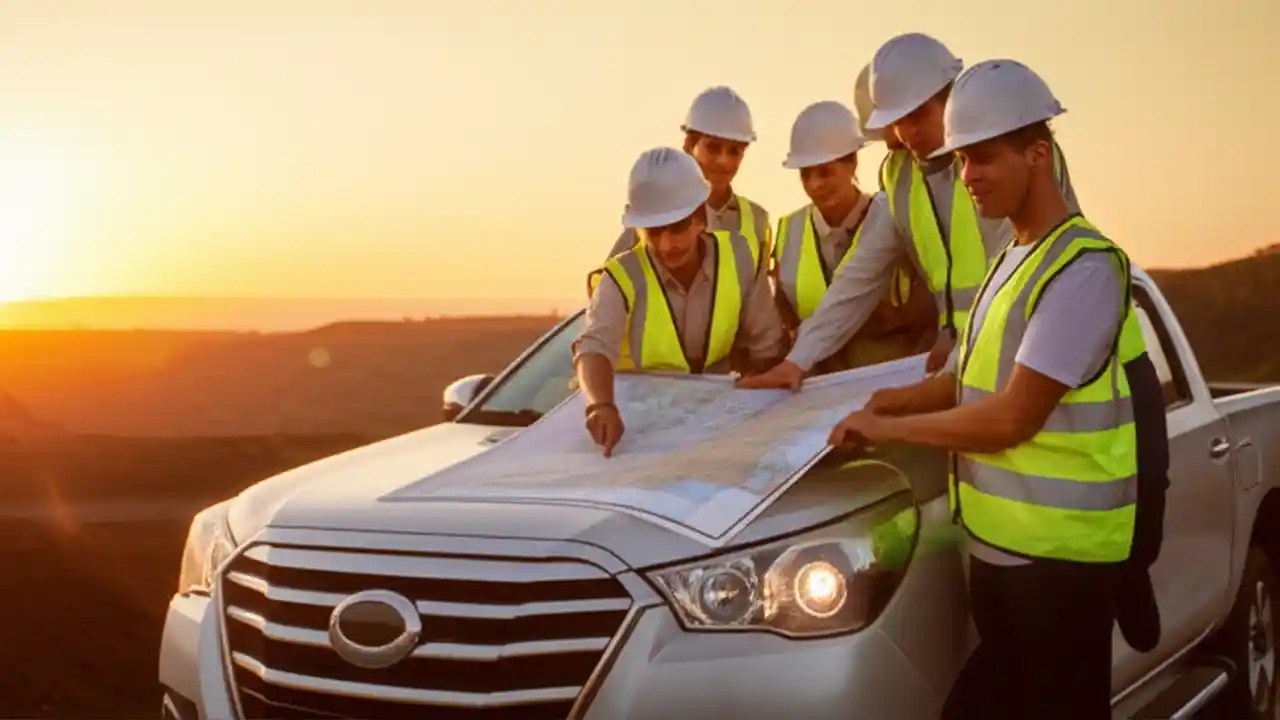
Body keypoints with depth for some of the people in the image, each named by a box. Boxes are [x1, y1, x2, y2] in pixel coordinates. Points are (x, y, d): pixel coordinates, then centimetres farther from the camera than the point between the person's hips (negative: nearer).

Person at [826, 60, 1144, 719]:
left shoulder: (1082, 267, -17)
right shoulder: (1010, 262, 15)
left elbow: (1013, 417, -21)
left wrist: (887, 429, -11)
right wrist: (901, 399, 4)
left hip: (1056, 554, -9)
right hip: (998, 545, 9)